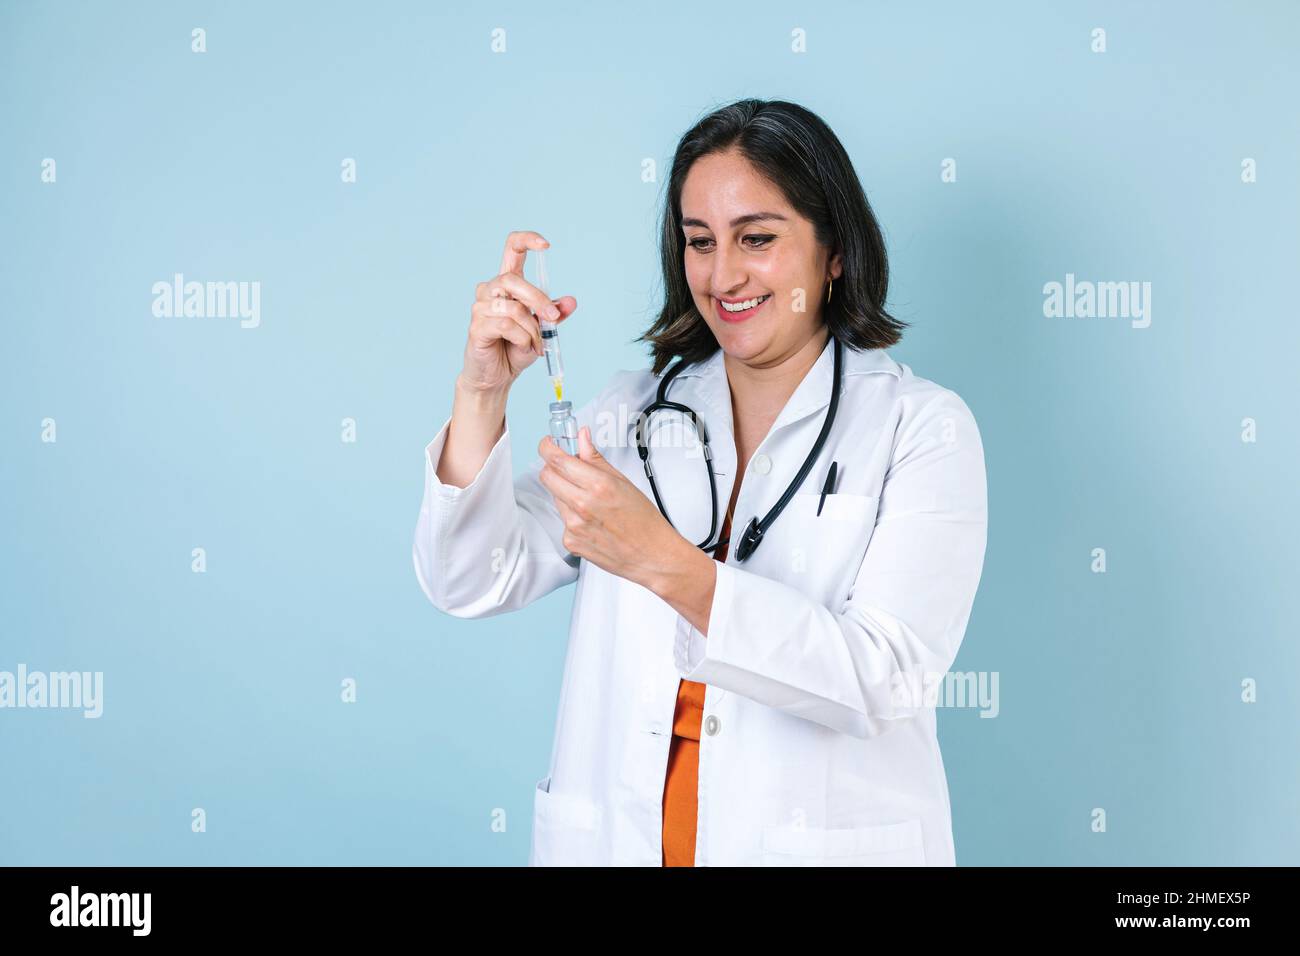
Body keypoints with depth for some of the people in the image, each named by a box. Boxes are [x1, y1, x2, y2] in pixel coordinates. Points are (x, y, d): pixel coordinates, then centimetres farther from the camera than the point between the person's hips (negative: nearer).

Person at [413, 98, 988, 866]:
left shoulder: (921, 427, -6)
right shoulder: (636, 413, 4)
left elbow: (883, 679, -18)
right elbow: (474, 583, -4)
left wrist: (666, 564, -28)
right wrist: (483, 391, -17)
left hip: (824, 843, -3)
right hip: (616, 840, 3)